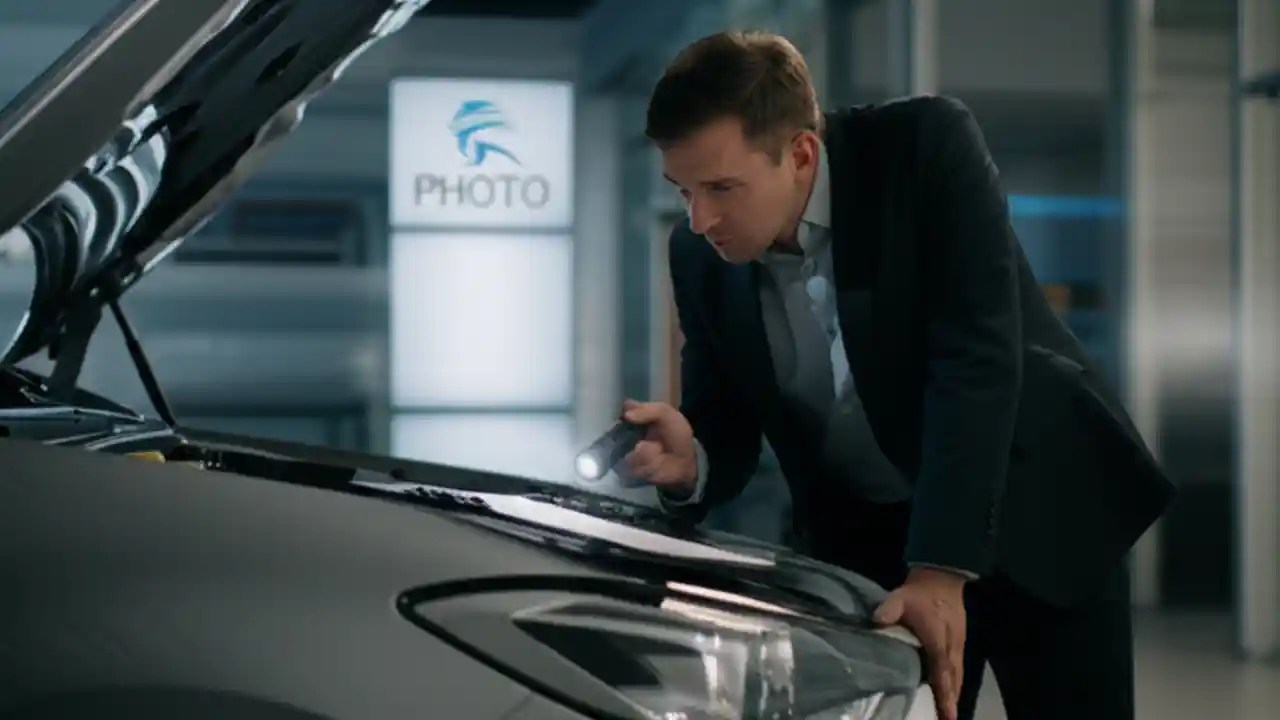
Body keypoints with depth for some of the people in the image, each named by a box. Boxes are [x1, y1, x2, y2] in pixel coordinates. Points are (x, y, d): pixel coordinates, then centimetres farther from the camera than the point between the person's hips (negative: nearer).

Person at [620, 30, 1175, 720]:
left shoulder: (928, 145, -21)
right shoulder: (699, 257, -8)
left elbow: (978, 357, -29)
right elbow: (728, 431, -1)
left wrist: (940, 567, -36)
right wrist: (690, 465, -26)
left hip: (1038, 508, -3)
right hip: (862, 537, 3)